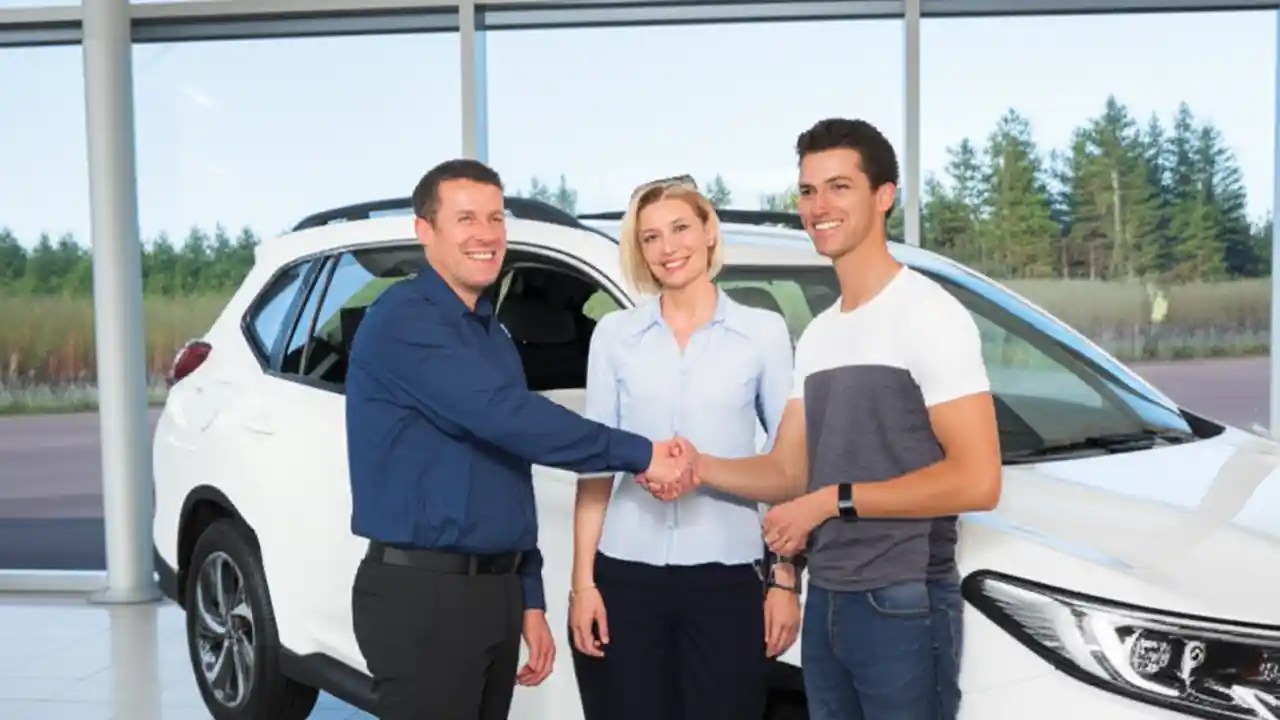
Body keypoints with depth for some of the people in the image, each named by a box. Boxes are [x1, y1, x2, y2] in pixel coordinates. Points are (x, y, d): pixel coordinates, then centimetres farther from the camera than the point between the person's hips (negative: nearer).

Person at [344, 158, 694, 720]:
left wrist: (529, 598, 16)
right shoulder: (403, 319, -12)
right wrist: (639, 454, -18)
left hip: (496, 590, 8)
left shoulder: (493, 337, 16)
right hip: (421, 592, -8)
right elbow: (504, 416, -23)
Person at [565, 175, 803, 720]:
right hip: (626, 574, 1)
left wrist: (786, 581, -2)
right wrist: (583, 580, 1)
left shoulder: (764, 332, 2)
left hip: (726, 576, -1)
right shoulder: (614, 334, 5)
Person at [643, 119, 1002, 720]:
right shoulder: (816, 335, 14)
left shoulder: (928, 315, -11)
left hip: (904, 604, -7)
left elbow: (976, 481, -18)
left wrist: (835, 501, -16)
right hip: (826, 601, 8)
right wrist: (702, 467, -6)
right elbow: (790, 472, 12)